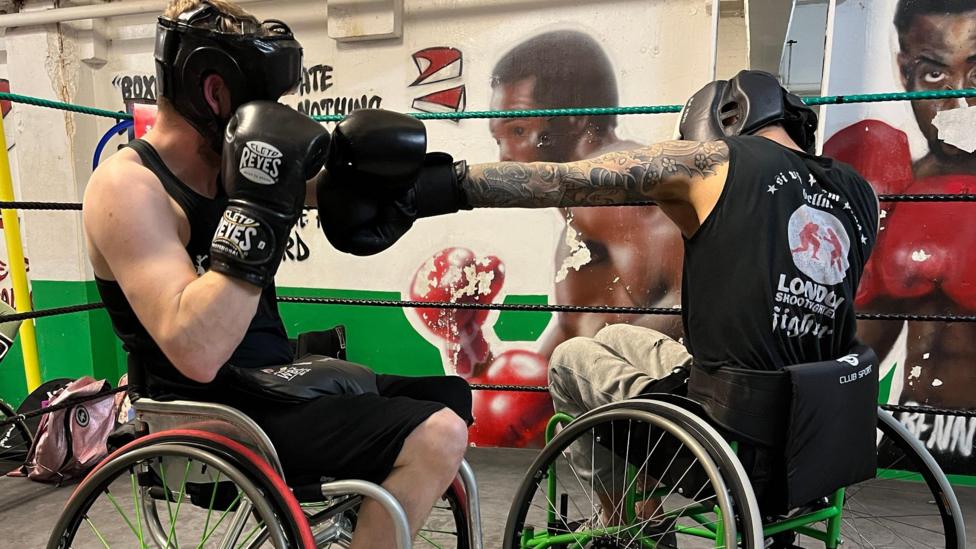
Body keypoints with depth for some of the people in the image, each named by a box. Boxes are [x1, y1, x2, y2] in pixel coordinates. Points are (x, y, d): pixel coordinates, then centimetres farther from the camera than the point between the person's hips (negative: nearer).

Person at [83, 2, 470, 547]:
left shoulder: (227, 164, 5)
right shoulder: (127, 186, -17)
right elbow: (197, 354, -29)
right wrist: (255, 206, -29)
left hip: (271, 383, 8)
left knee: (450, 397, 10)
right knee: (436, 437, -23)